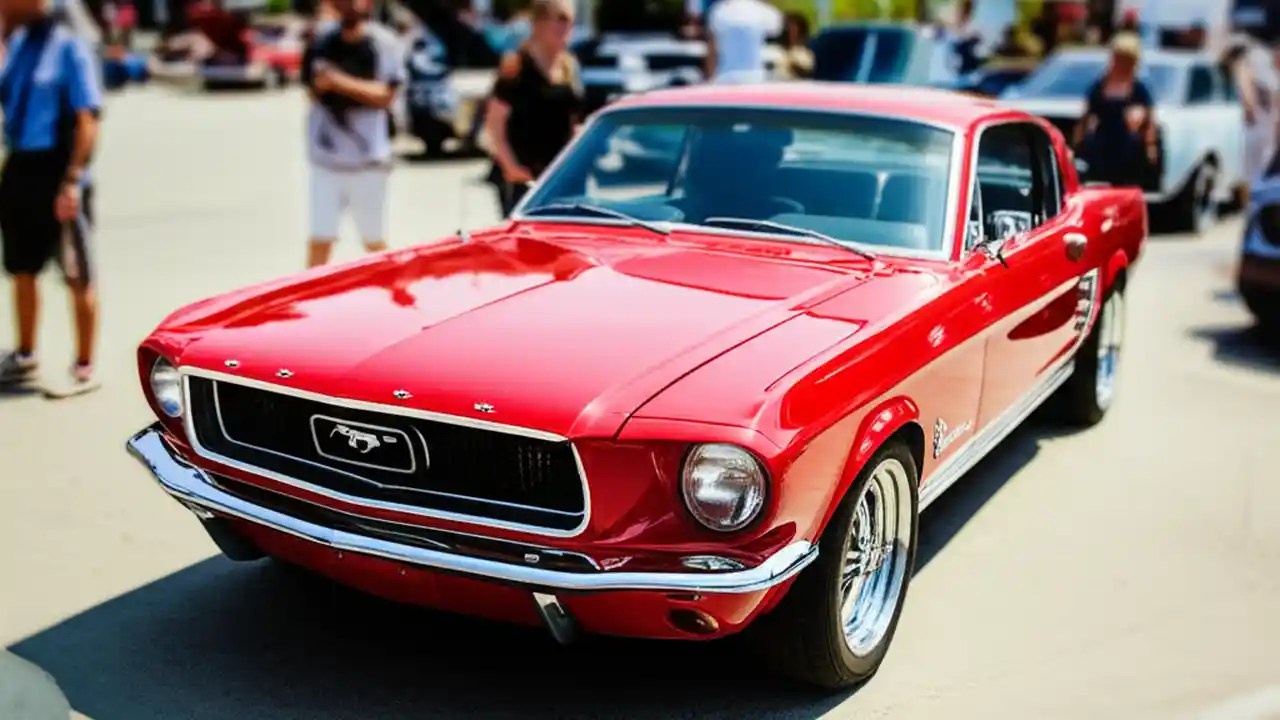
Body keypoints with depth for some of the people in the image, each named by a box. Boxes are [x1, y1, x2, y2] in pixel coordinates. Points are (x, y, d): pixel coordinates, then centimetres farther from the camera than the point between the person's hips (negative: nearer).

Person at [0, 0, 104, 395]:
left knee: (78, 278, 1)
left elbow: (87, 120, -15)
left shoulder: (69, 48, -12)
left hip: (57, 173, -8)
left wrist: (72, 181, -19)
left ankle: (84, 369, 9)